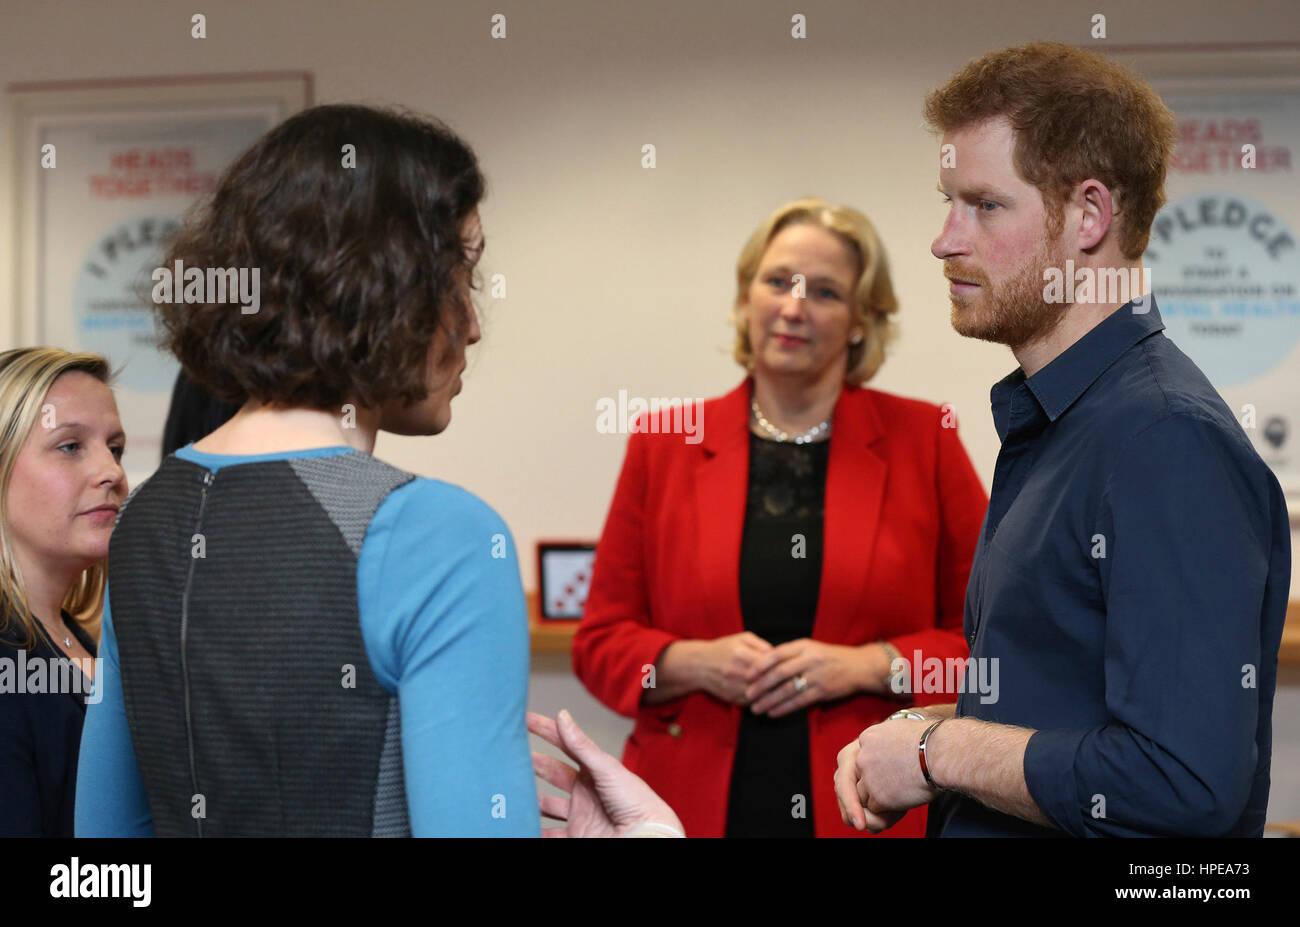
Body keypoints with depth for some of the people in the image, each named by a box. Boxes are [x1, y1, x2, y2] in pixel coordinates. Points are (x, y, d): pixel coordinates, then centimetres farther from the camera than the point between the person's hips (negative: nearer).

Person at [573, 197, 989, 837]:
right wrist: (694, 663, -12)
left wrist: (869, 665, -13)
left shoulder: (923, 441, 2)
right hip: (700, 806, 1)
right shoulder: (663, 446, 4)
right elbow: (601, 642, 6)